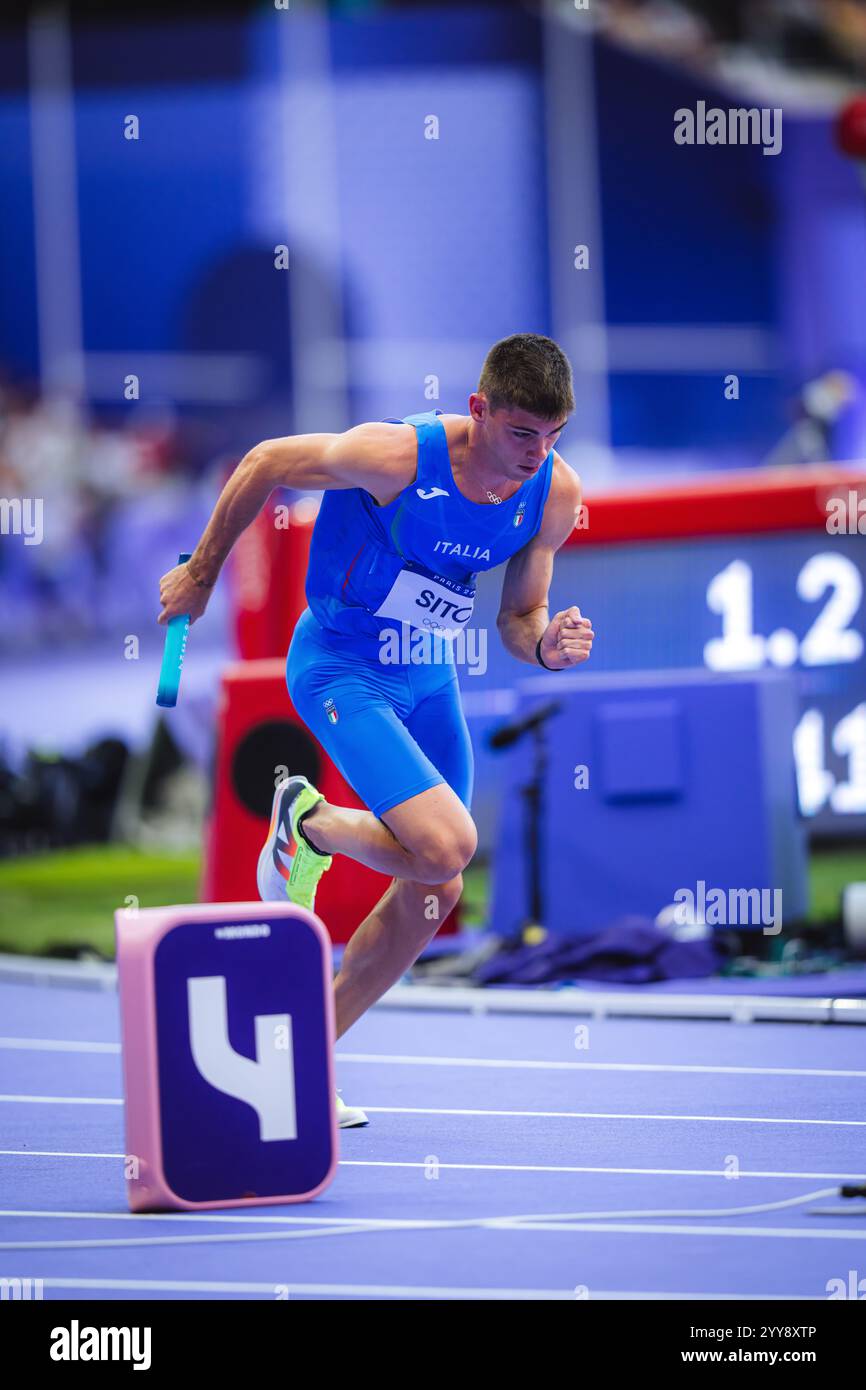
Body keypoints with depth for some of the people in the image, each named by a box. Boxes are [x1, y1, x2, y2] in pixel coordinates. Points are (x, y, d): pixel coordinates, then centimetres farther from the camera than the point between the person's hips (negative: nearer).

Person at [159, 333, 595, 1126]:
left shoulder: (555, 494, -12)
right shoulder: (396, 456, -29)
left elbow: (518, 617, 1)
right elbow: (265, 464, -13)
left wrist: (547, 646, -24)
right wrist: (201, 572, -1)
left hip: (430, 678, 7)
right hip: (341, 668, -7)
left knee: (435, 894, 7)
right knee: (446, 846, -24)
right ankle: (307, 825, 8)